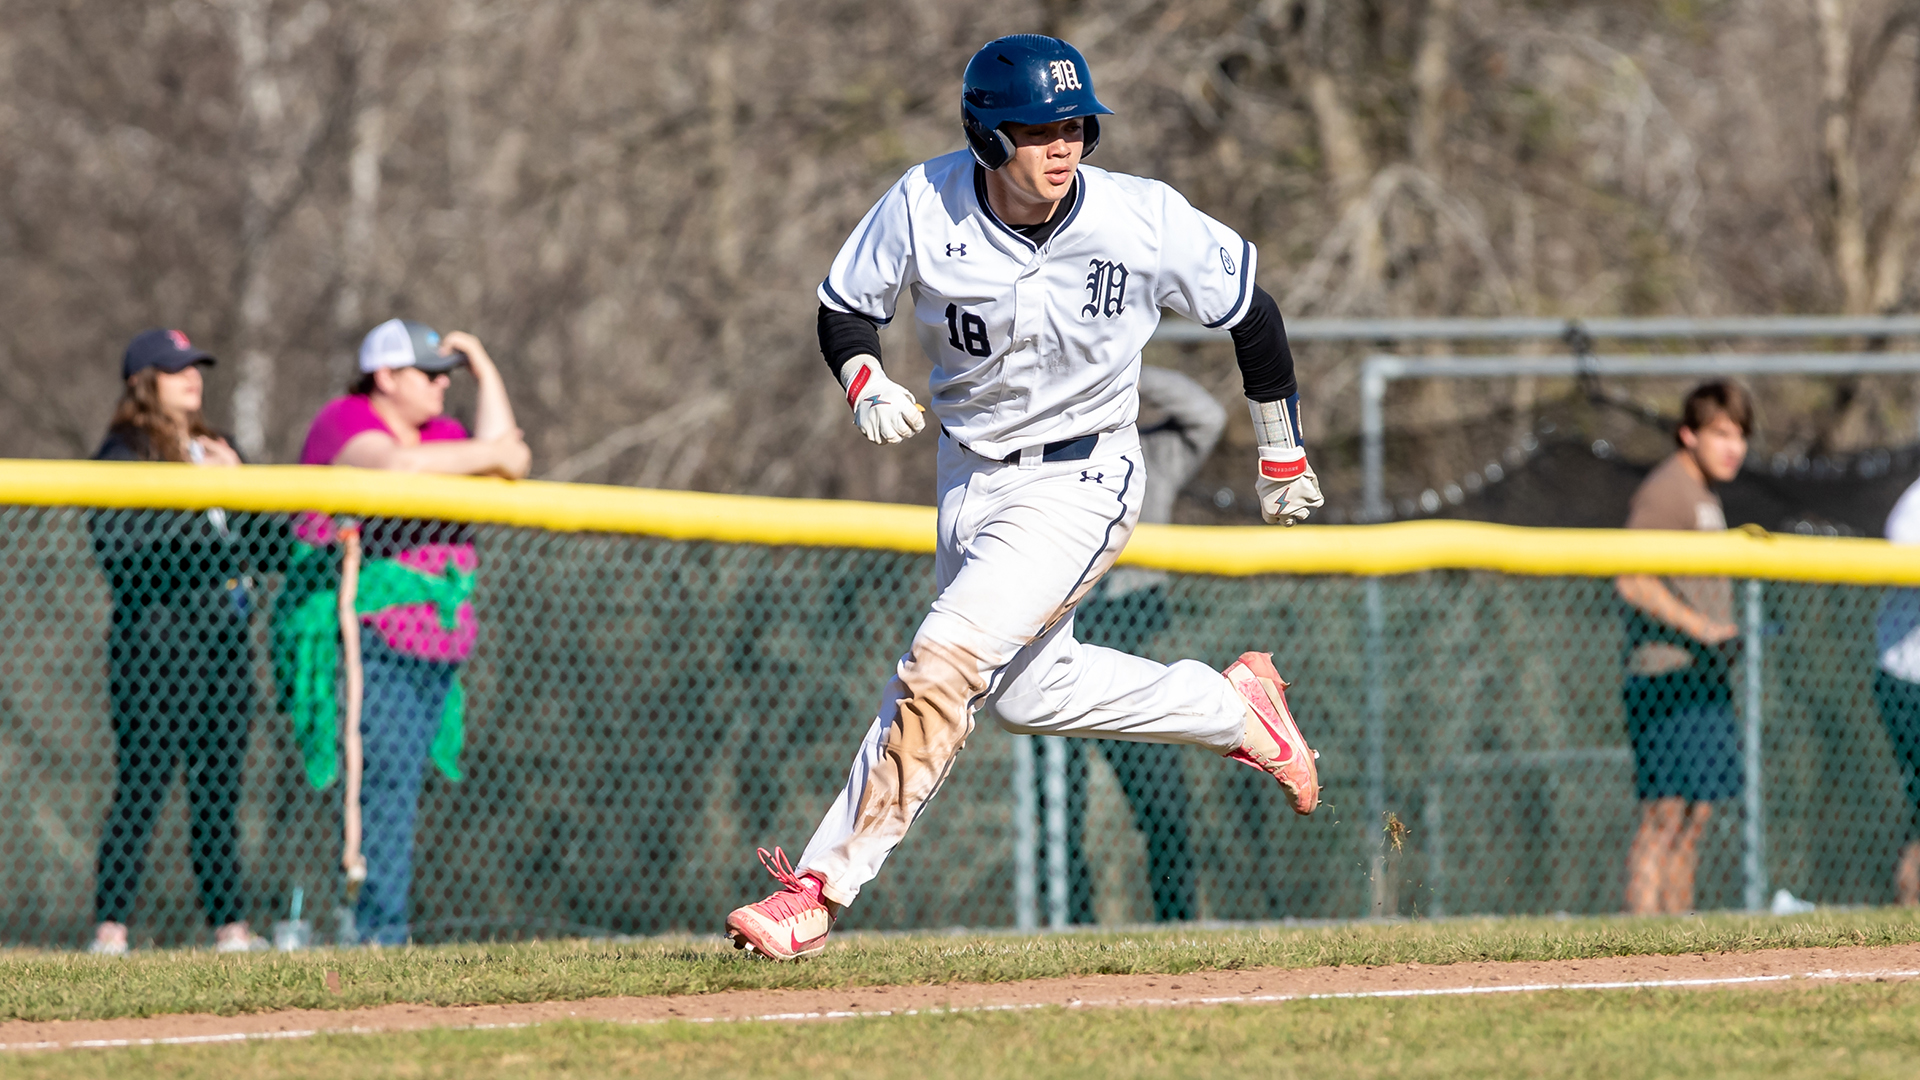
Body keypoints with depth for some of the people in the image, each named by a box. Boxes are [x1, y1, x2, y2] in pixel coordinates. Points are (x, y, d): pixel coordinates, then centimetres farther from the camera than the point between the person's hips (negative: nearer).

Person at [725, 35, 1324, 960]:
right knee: (1023, 692, 16)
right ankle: (1234, 706, 36)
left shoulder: (1143, 222, -21)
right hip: (970, 469, 5)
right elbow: (844, 308, -1)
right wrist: (864, 382, -24)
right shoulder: (924, 207, -17)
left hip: (1079, 484, -5)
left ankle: (819, 889, -15)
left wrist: (1281, 456, 6)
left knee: (943, 665, -19)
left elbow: (1248, 309, -4)